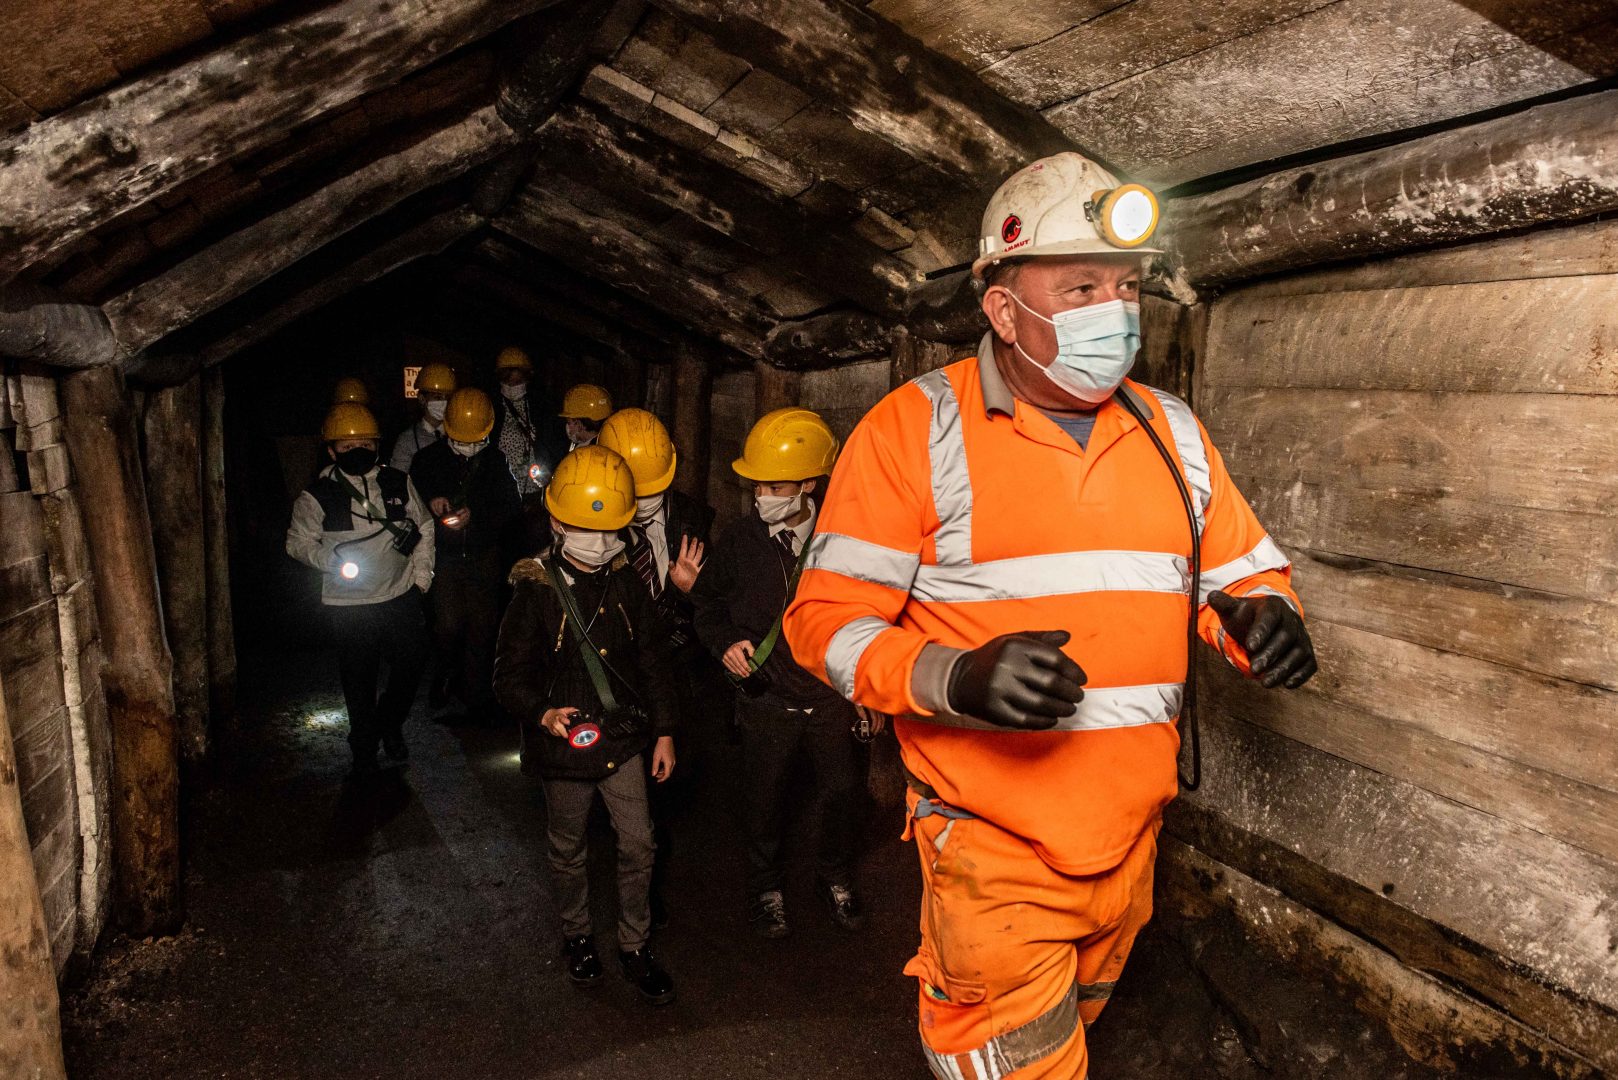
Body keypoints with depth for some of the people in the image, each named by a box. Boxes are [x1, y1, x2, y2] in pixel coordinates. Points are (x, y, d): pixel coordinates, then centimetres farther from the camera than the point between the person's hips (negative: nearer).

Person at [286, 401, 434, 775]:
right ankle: (364, 748, 31)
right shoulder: (317, 496, -6)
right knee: (359, 680, 10)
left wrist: (422, 572, 6)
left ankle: (390, 724, 39)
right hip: (349, 604, -2)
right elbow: (298, 542, 2)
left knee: (410, 667, 11)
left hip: (401, 595, 2)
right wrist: (332, 558, -16)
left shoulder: (398, 483, 0)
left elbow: (424, 526, 12)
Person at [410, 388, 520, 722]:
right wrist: (429, 502, -16)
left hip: (484, 556, 1)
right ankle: (446, 670, 23)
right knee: (449, 625, -11)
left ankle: (478, 699, 19)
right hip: (444, 556, -1)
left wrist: (475, 515, -16)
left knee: (482, 629, 5)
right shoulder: (429, 457, 0)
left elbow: (511, 507, 0)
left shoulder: (495, 461, 2)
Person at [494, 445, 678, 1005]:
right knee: (569, 850, 17)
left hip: (624, 738, 2)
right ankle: (577, 936, 40)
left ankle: (634, 944, 25)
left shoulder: (626, 582, -2)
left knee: (638, 844, 4)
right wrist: (543, 714, -28)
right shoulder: (535, 590, -12)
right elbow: (510, 674, -9)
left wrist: (663, 731, 5)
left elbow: (655, 659, 5)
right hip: (564, 747, -2)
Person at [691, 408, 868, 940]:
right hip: (766, 698, 0)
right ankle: (765, 886, 39)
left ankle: (834, 876, 40)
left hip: (832, 695, 0)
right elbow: (707, 603, 7)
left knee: (843, 791, 11)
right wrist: (726, 642, -13)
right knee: (764, 801, 13)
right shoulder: (739, 541, -7)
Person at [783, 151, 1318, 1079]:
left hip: (1130, 833, 6)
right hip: (992, 845, -5)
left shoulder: (1174, 432, 5)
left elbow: (1244, 568, 15)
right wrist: (956, 678, -30)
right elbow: (830, 620, -13)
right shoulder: (917, 429, -11)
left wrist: (1261, 614, -10)